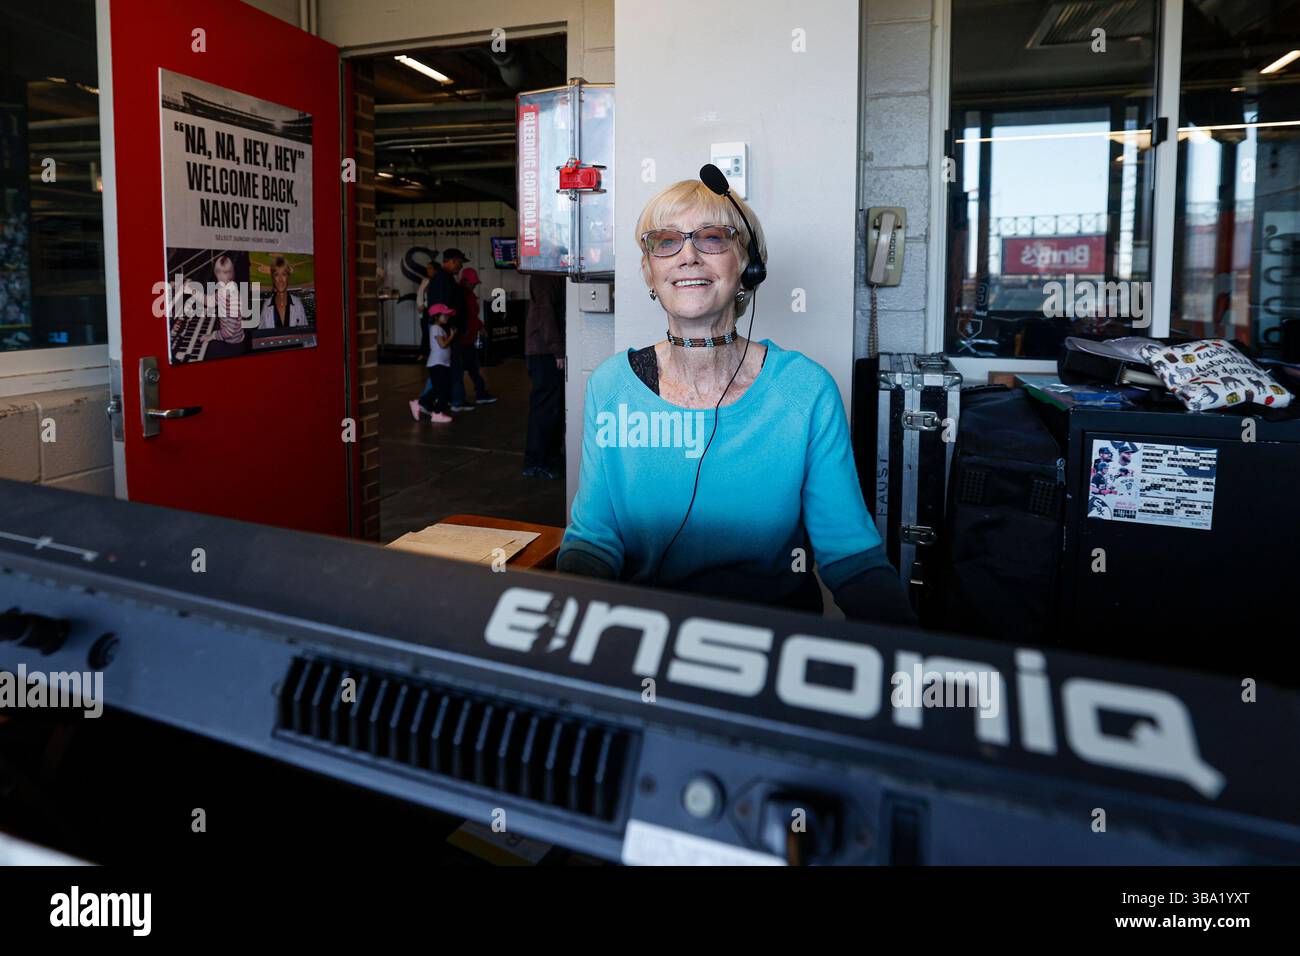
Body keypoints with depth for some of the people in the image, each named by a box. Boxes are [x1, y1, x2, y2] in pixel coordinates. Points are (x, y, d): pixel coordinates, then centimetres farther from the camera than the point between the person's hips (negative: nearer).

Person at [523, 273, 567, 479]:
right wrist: (557, 349, -21)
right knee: (546, 405, -6)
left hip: (552, 349, 10)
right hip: (545, 349, -10)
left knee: (555, 404, 14)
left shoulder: (555, 274, 17)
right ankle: (535, 463, 1)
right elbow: (545, 310, -19)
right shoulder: (544, 275, -13)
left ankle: (549, 456, 23)